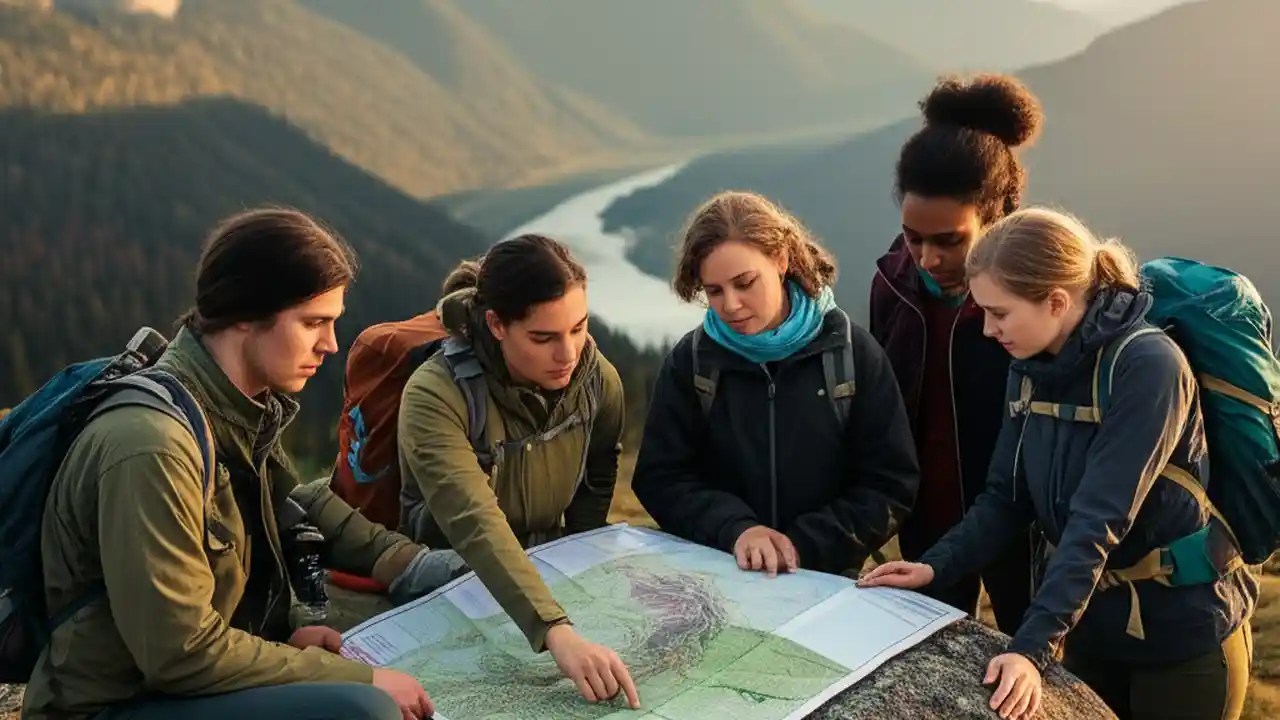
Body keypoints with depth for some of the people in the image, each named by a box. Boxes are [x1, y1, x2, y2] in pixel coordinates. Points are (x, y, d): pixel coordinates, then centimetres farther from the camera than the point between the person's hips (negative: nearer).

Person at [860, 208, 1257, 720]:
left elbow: (1099, 521, -31)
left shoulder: (1147, 366, -25)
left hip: (1181, 633, -6)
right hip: (1092, 627, 6)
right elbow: (1007, 497, 1)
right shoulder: (1032, 367, -3)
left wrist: (1033, 647, -36)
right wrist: (935, 567, -14)